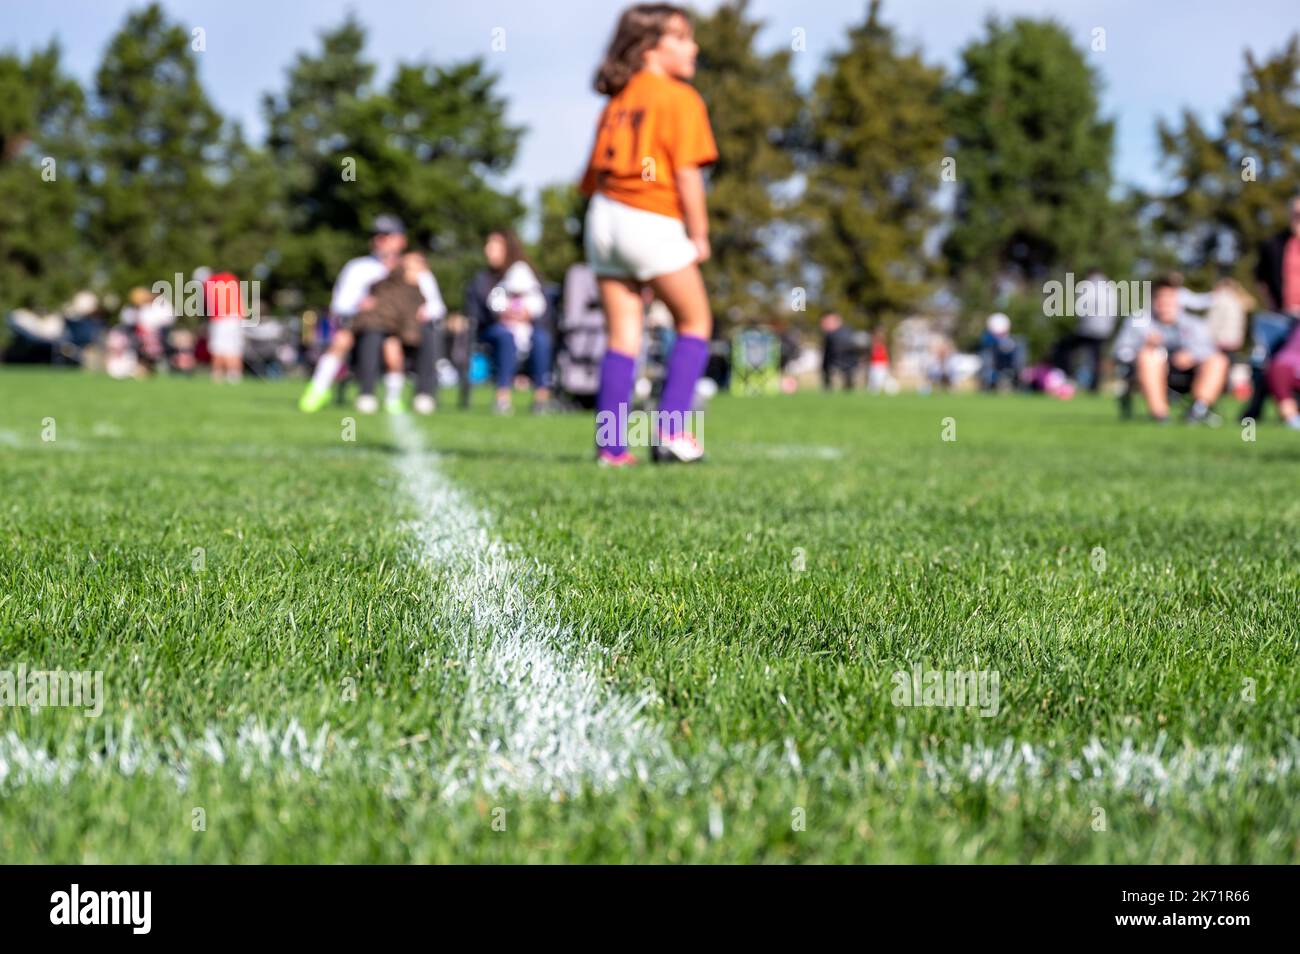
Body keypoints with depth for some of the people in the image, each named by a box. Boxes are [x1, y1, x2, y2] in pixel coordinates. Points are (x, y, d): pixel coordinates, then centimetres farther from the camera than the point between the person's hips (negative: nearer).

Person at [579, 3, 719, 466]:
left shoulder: (616, 101, 16)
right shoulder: (680, 99, -4)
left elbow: (595, 174, 14)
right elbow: (686, 172, -11)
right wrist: (699, 234, -5)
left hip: (604, 216, 6)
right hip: (655, 221, -6)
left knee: (623, 335, 8)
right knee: (695, 321, 10)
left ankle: (611, 445, 3)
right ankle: (671, 428, 0)